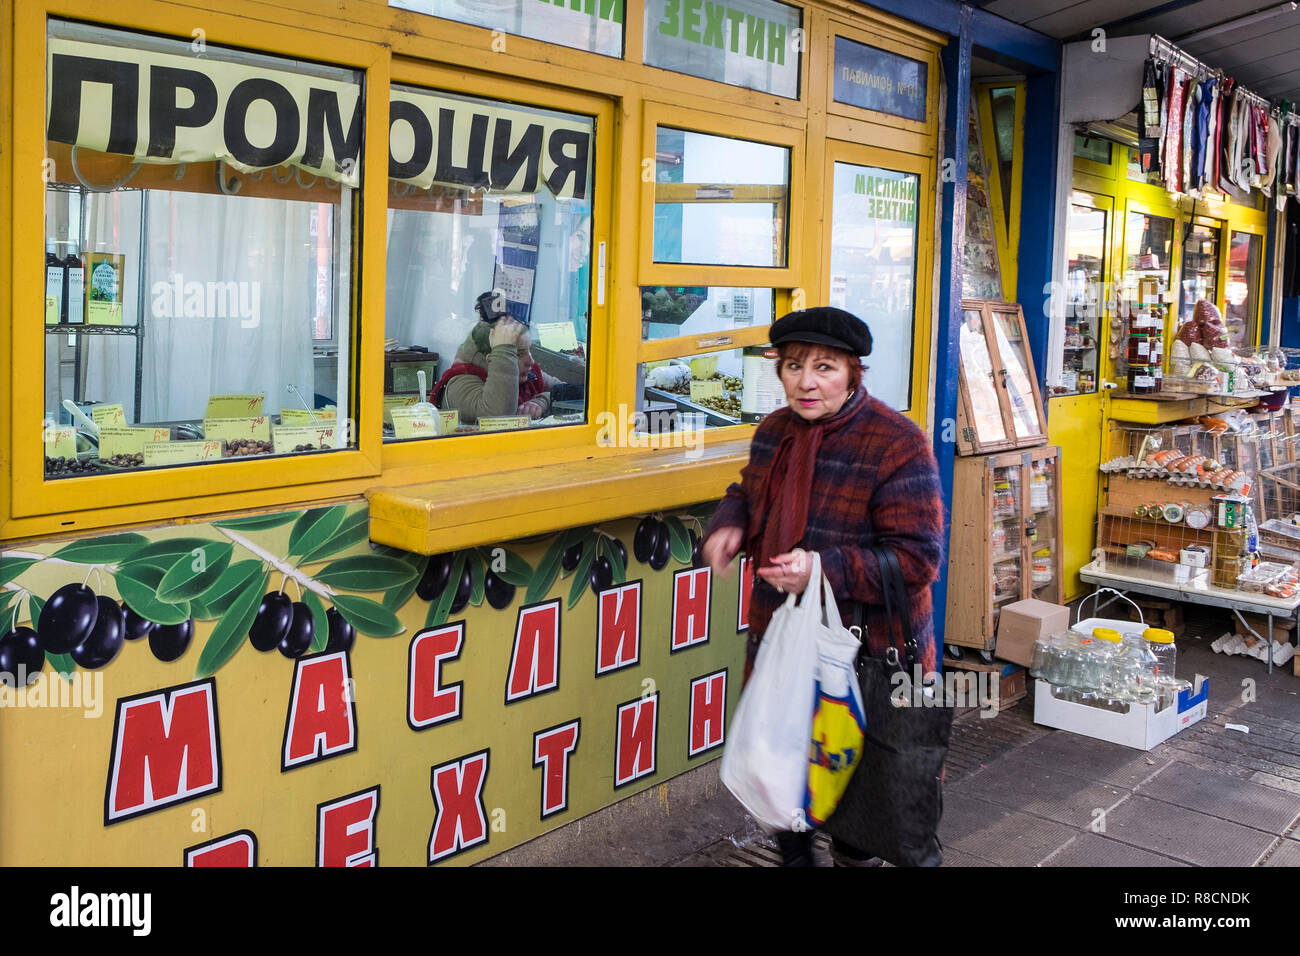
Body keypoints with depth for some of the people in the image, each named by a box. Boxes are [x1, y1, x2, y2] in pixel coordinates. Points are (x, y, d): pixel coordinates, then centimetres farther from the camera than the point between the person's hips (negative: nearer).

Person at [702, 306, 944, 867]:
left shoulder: (896, 445, -18)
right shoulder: (774, 430, 5)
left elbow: (917, 559, -20)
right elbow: (750, 492, 24)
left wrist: (827, 568, -29)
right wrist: (728, 524, 1)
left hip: (866, 653, -6)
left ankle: (854, 853, 32)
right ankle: (795, 856, 42)